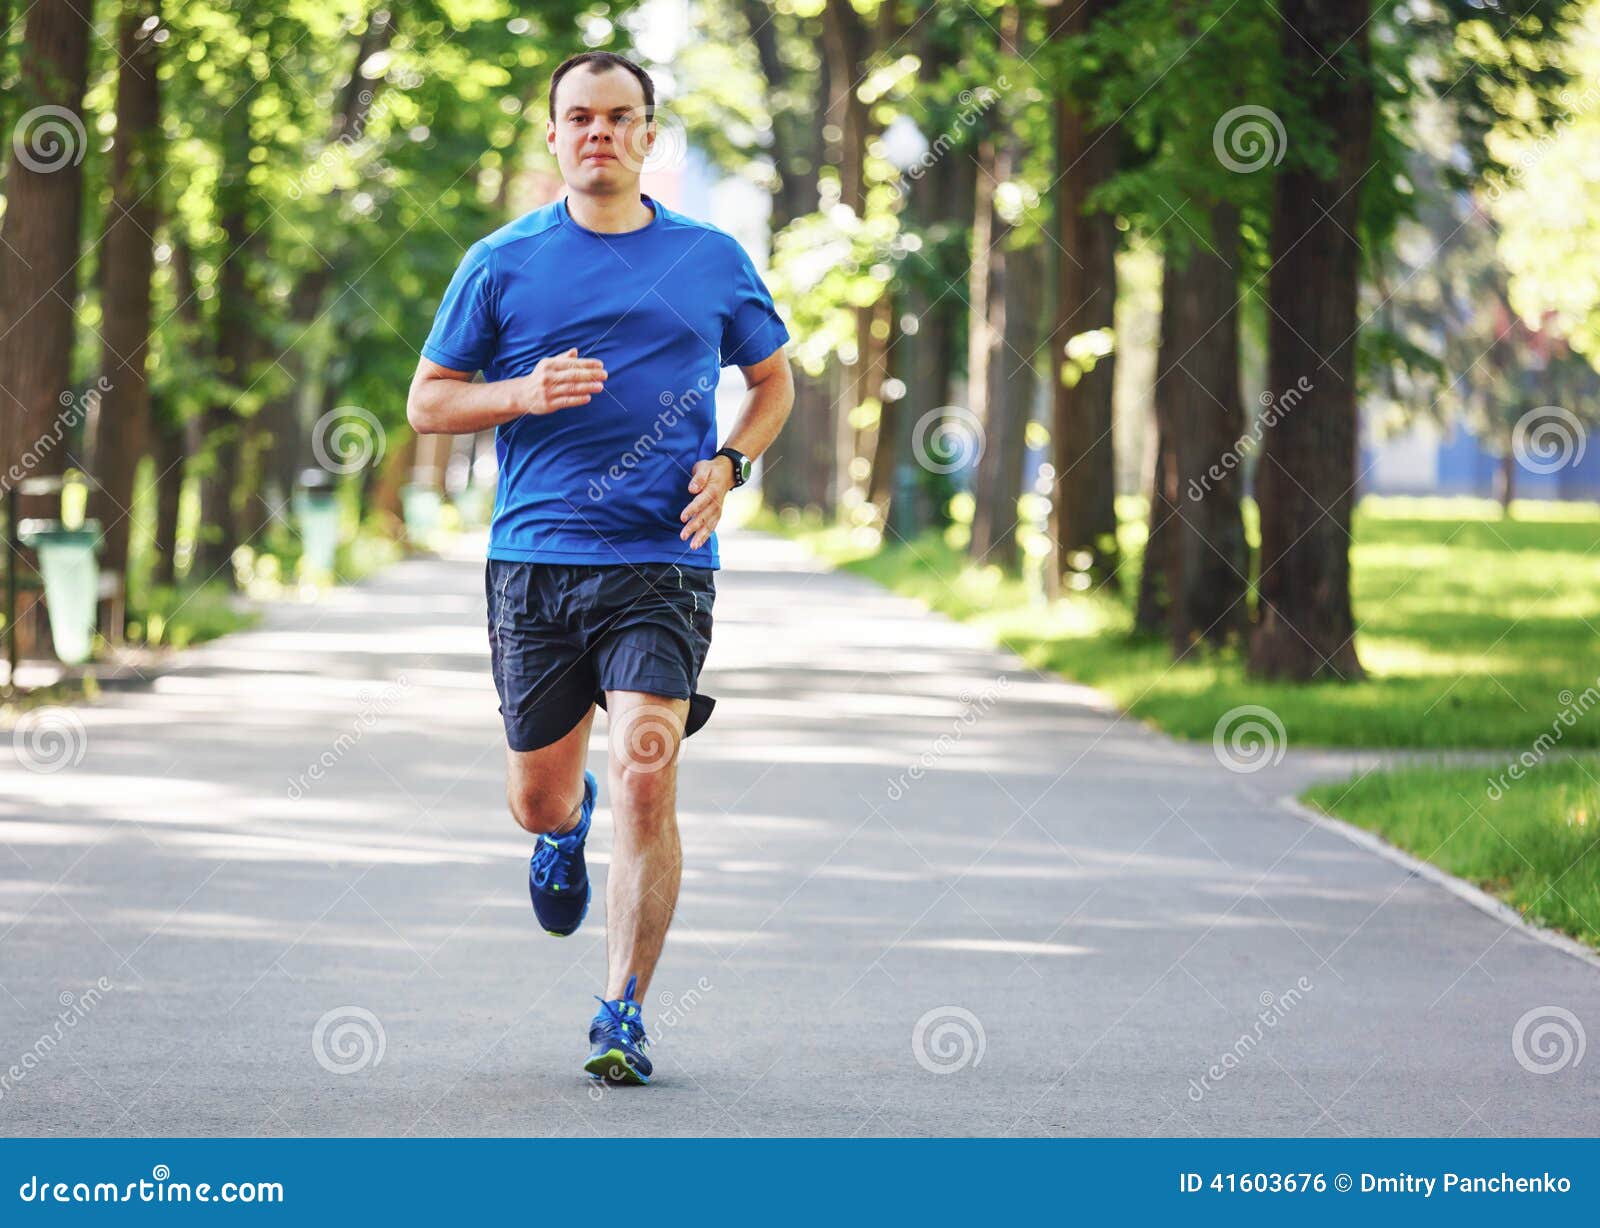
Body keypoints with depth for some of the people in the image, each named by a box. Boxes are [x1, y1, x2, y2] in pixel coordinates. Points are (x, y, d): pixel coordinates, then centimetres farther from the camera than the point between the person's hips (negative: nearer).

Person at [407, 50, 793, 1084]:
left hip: (663, 561, -1)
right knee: (537, 796, 10)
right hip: (534, 559, 1)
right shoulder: (502, 262, 5)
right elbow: (428, 402, 8)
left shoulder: (712, 259, 7)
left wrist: (727, 465, 1)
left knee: (645, 781, -15)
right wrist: (526, 394, -11)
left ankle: (624, 1014, -9)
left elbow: (774, 380, 20)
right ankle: (566, 828, 49)